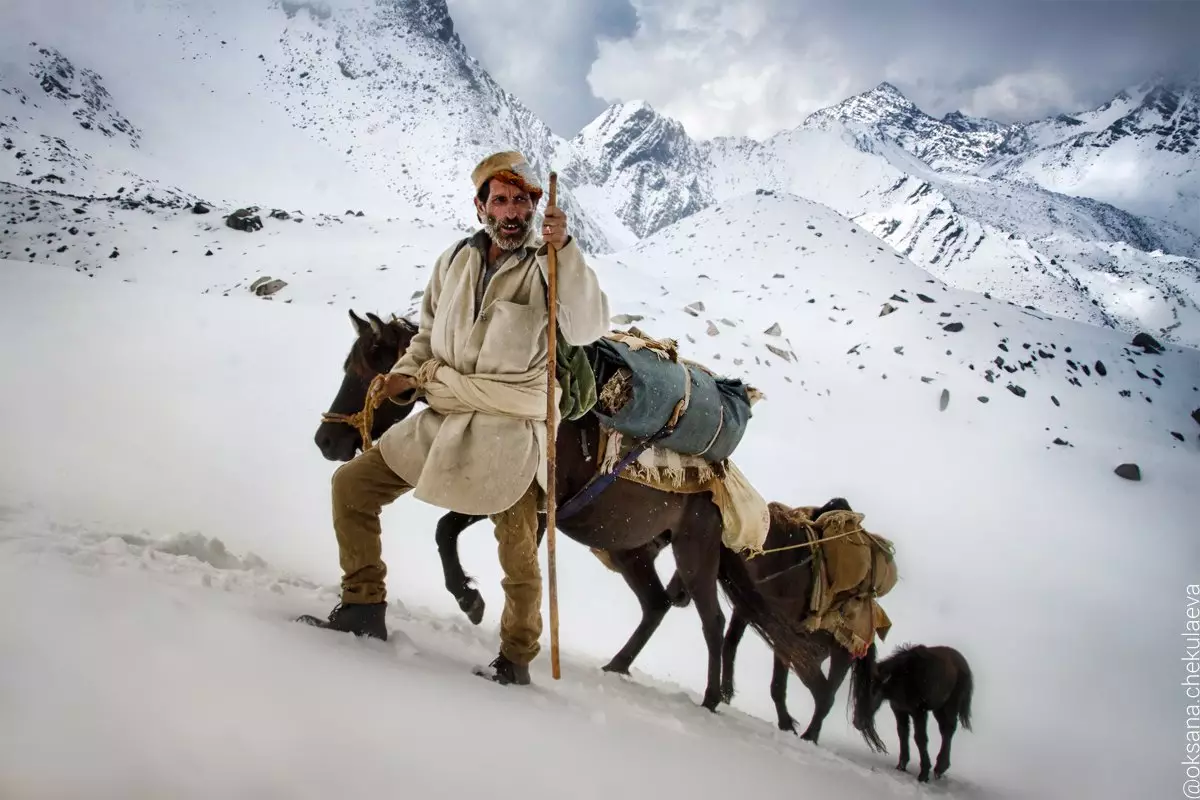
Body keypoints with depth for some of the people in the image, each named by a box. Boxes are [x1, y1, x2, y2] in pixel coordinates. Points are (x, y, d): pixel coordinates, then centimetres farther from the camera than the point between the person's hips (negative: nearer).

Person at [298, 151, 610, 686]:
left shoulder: (547, 266, -5)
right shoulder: (455, 261, 10)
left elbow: (586, 330, -21)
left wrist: (565, 250, -28)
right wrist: (408, 371, 3)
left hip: (510, 427, -5)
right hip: (443, 418, 5)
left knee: (517, 551, -1)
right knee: (351, 483, 5)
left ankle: (516, 658, 20)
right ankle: (363, 607, 16)